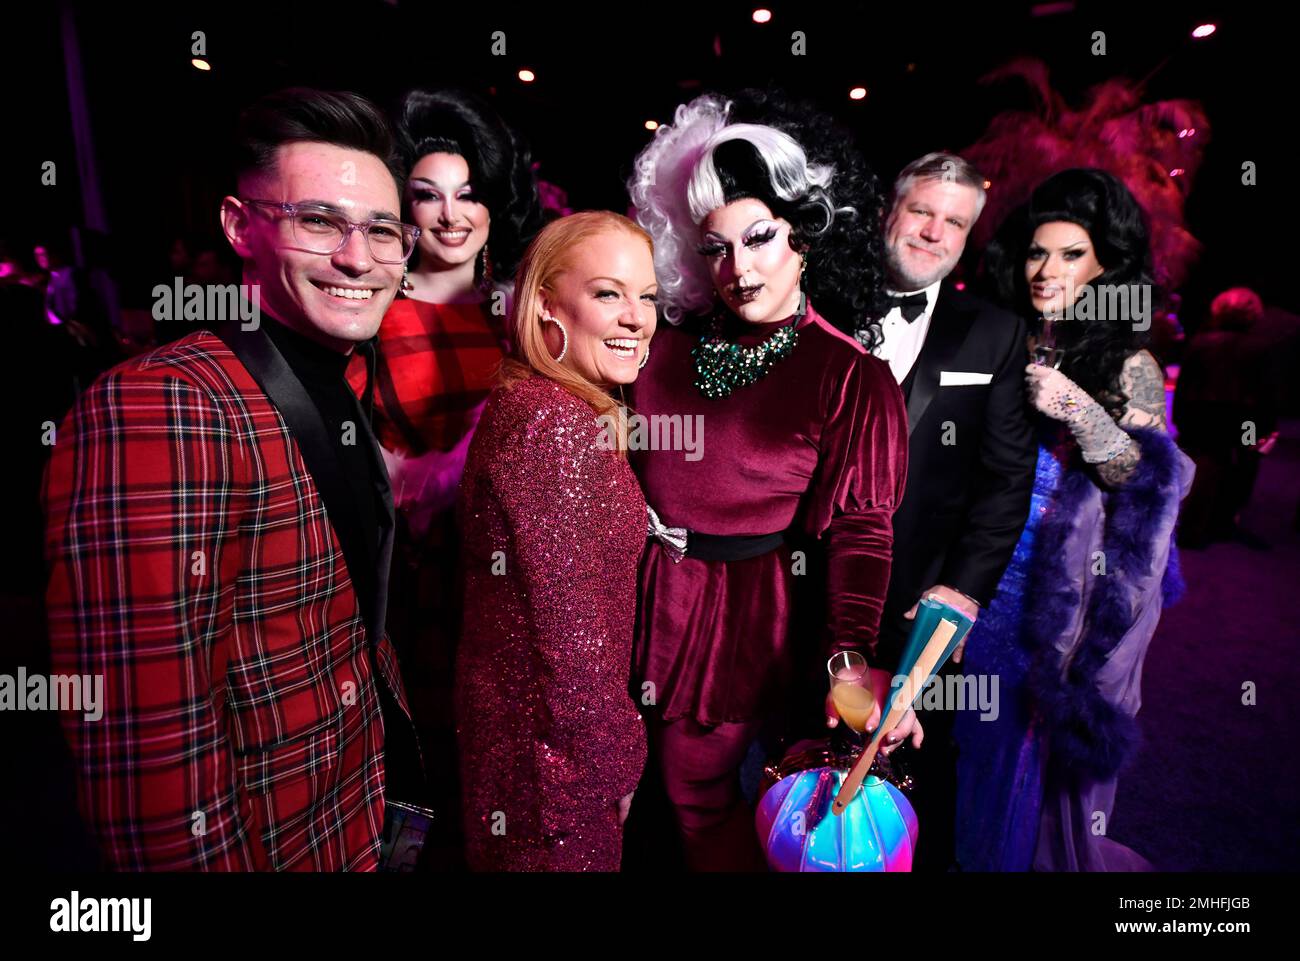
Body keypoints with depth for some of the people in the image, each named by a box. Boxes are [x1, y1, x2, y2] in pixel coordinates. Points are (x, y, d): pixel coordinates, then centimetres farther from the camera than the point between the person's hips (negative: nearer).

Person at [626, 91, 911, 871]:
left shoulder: (850, 375, -11)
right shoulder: (676, 346, 2)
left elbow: (858, 528, -15)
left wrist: (851, 656, -27)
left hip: (756, 615, -4)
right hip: (654, 603, 5)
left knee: (703, 795, 13)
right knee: (683, 785, 22)